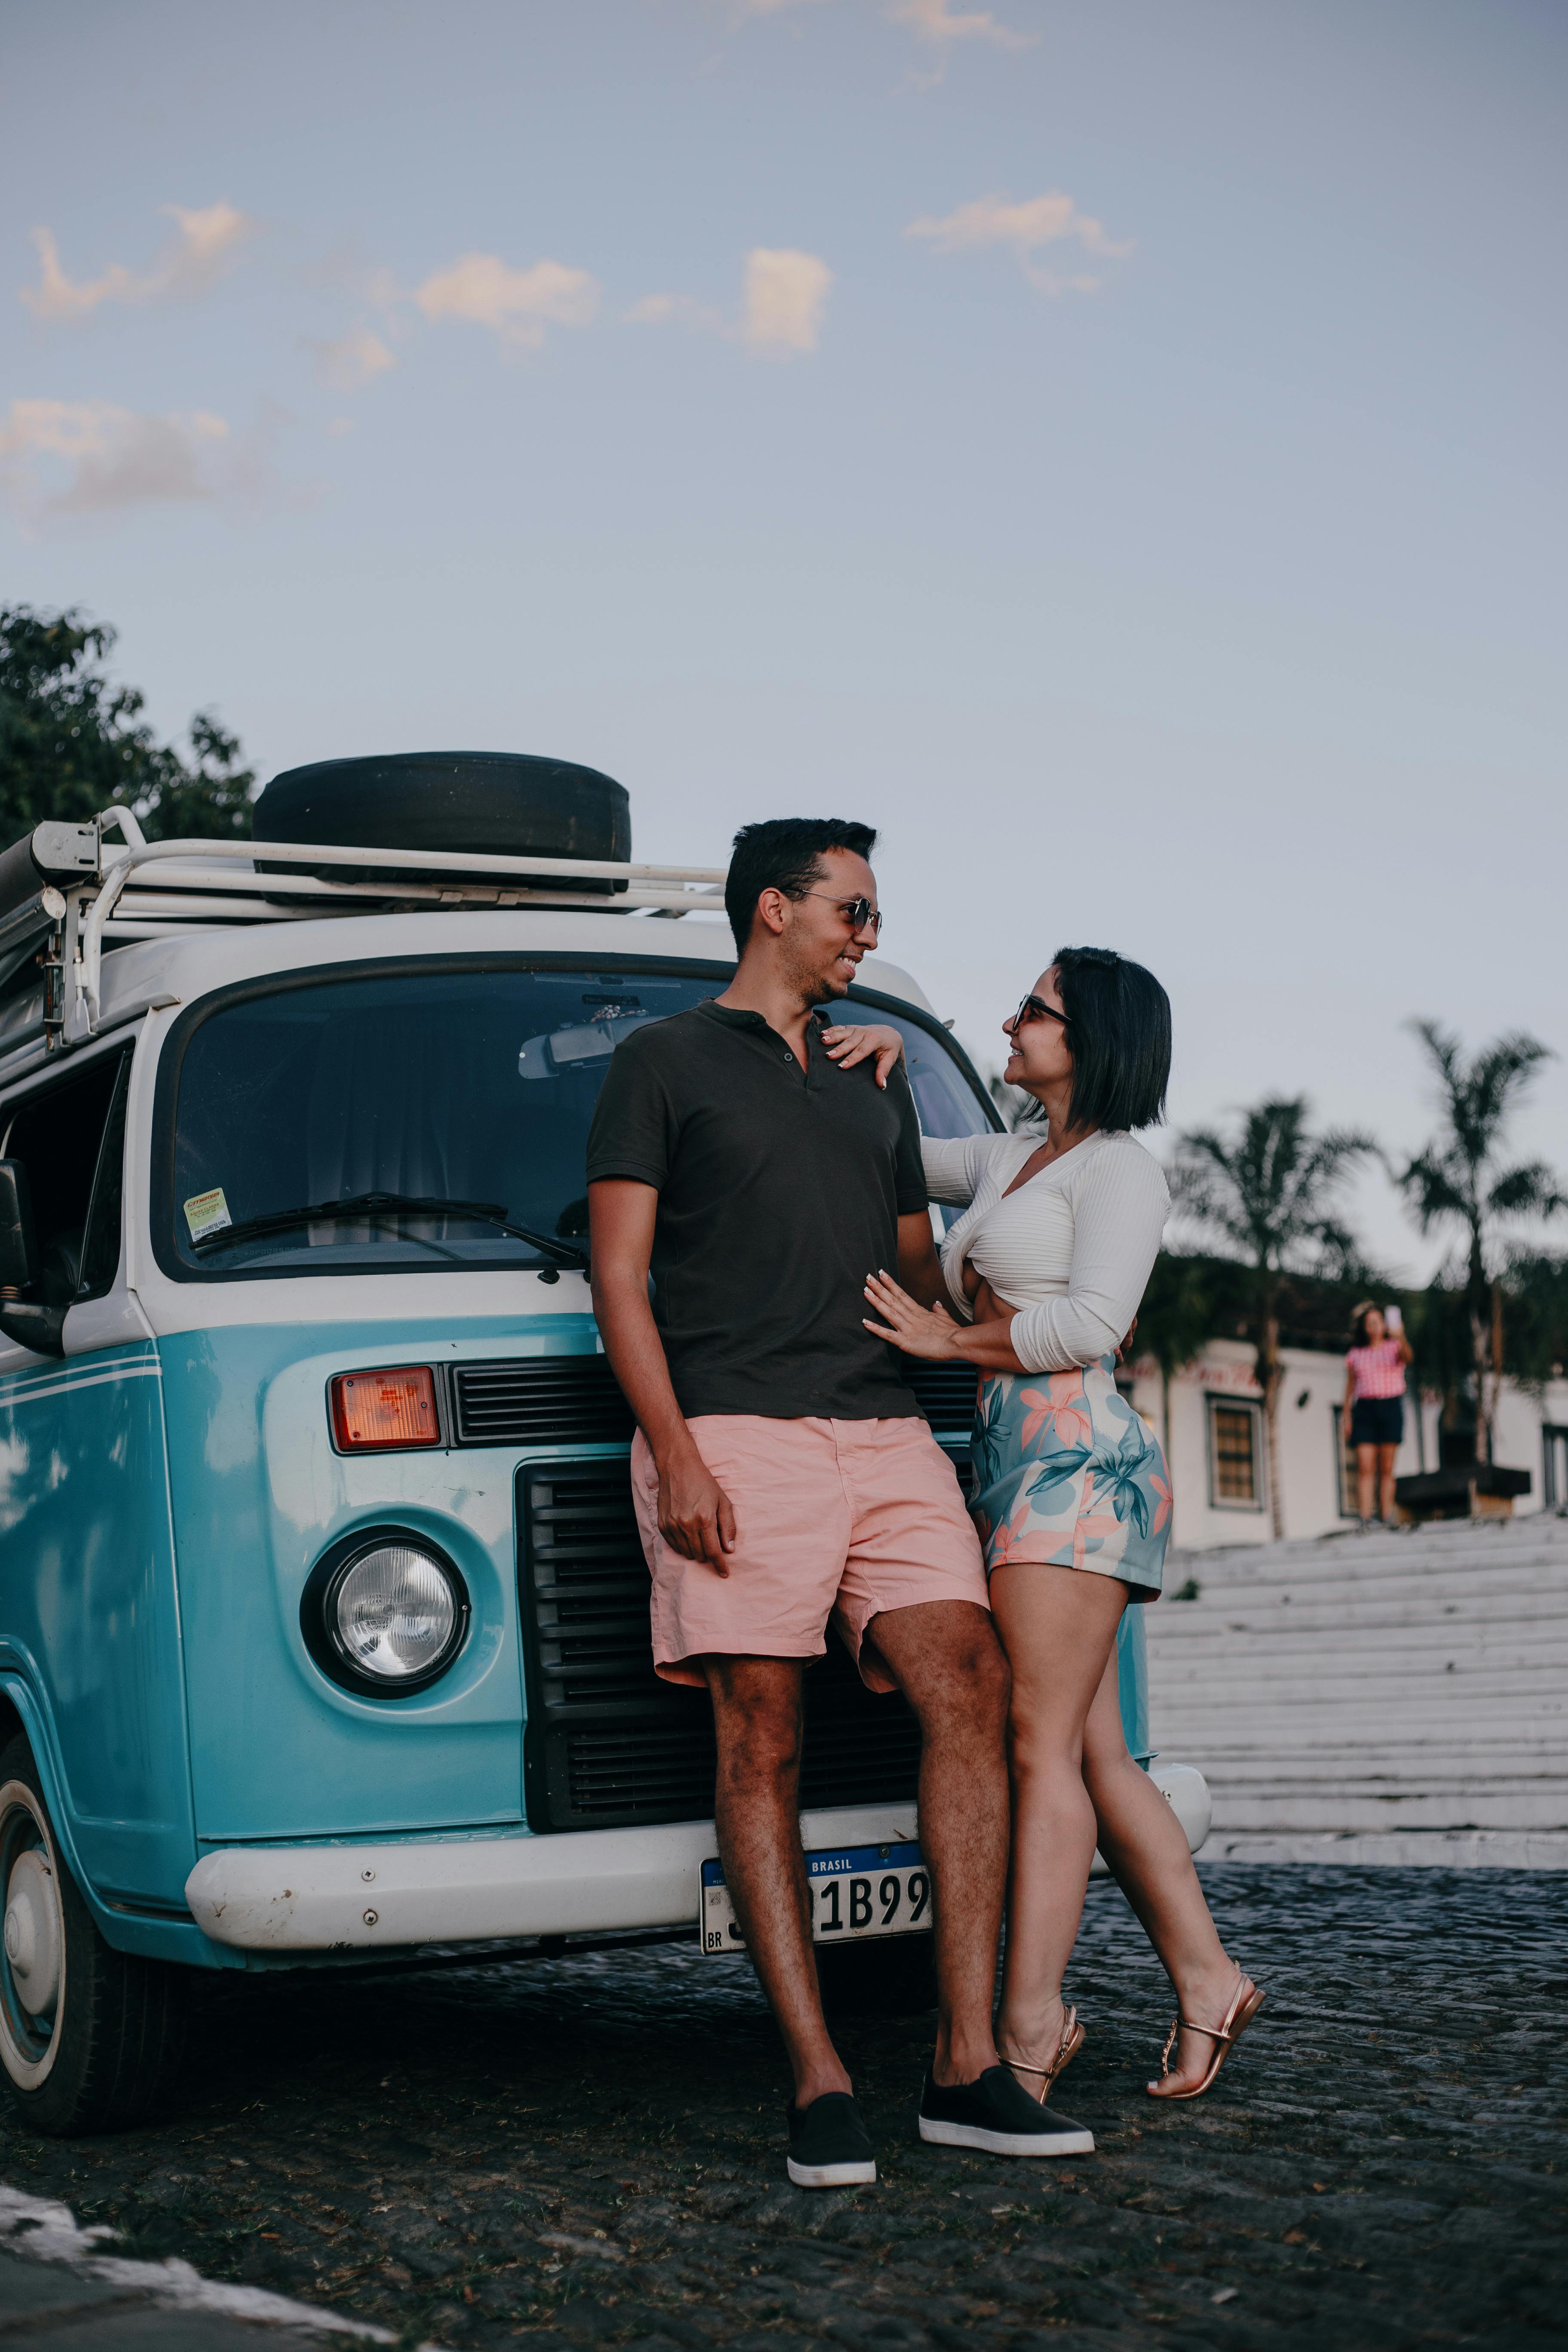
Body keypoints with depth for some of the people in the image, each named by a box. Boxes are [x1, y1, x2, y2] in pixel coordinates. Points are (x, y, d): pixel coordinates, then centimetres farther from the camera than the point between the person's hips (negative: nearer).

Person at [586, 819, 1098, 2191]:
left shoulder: (875, 1085, 25)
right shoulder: (665, 1063, 9)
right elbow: (619, 1275, 1)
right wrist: (674, 1454, -10)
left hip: (887, 1434, 5)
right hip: (737, 1434, -5)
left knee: (969, 1683, -11)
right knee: (763, 1744, -6)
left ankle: (966, 2066, -9)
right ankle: (821, 2086, -2)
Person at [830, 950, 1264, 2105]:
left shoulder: (1120, 1166, -2)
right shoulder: (1007, 1160, 22)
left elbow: (1091, 1322, -14)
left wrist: (949, 1338, -6)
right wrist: (879, 1057, 15)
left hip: (1076, 1456, -8)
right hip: (1016, 1463, 8)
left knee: (1042, 1746, -13)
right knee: (1095, 1757, 5)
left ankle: (1029, 2029, -15)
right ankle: (1206, 1979, 11)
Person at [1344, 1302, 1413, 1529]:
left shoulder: (1394, 1348, 5)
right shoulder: (1355, 1355, 13)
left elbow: (1407, 1357, -19)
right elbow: (1350, 1388, 15)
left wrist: (1401, 1337, -39)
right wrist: (1347, 1417, 4)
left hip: (1391, 1408, -1)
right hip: (1364, 1410, 1)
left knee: (1386, 1469, 0)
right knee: (1365, 1468, -9)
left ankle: (1387, 1520, 3)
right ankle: (1364, 1519, -16)